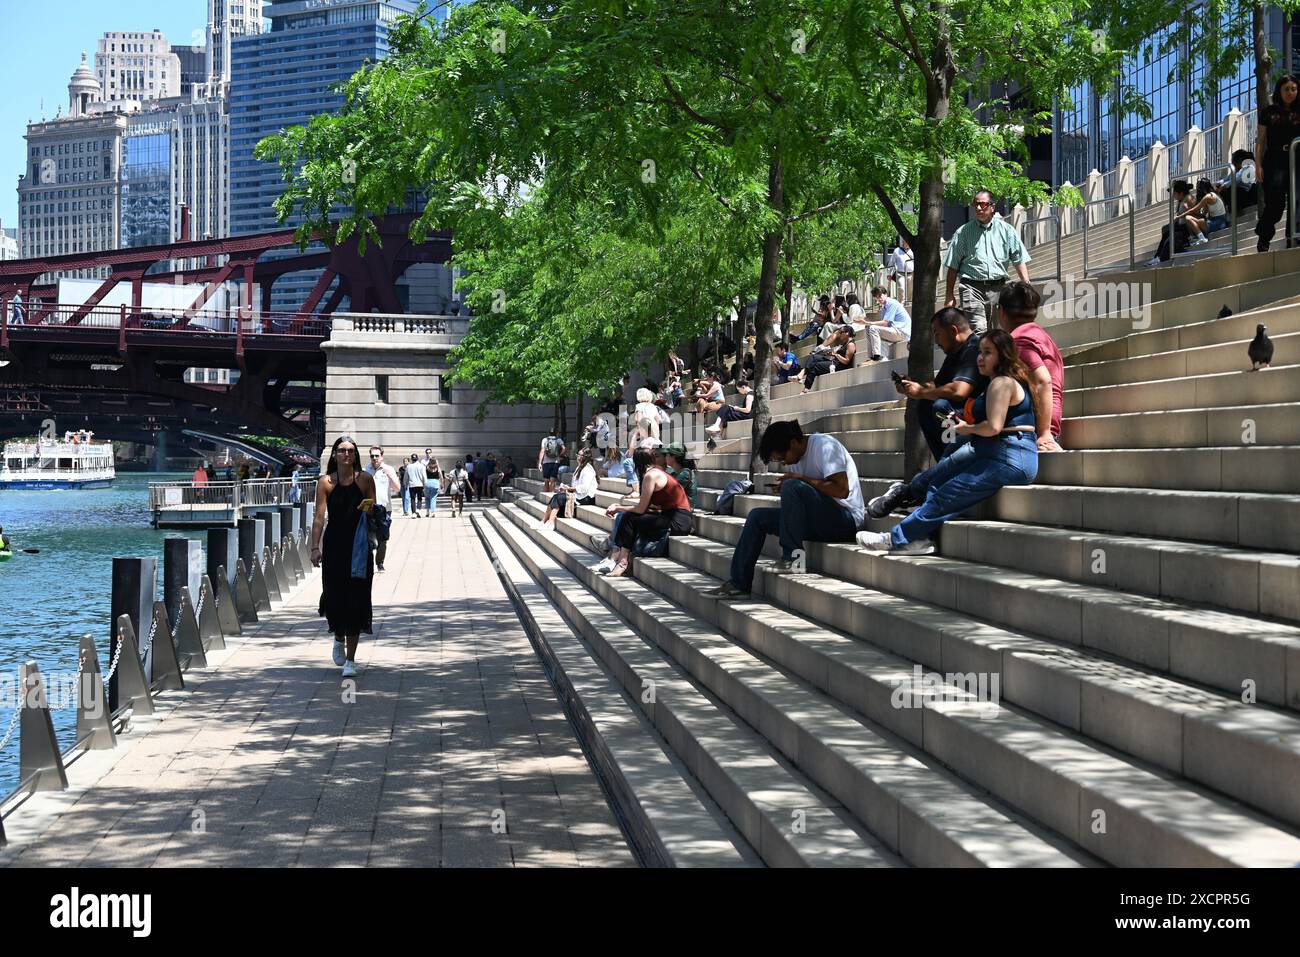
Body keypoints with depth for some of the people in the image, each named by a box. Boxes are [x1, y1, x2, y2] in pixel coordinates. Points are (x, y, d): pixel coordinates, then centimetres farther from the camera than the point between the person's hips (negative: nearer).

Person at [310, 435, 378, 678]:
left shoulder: (365, 480, 4)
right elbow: (319, 517, -3)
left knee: (355, 600, -1)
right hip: (333, 545, 0)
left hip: (359, 545, 0)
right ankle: (339, 638, 34)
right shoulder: (326, 483, 2)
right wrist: (315, 547, -12)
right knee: (334, 597, 0)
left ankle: (350, 659, 6)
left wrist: (369, 509, -14)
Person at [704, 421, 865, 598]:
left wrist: (802, 478, -19)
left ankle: (793, 557, -20)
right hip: (820, 520, 9)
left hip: (846, 519, -9)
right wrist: (783, 488, -5)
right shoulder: (796, 457, 12)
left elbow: (842, 489, -23)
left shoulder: (824, 446, -14)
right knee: (757, 517, 2)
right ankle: (739, 583, 1)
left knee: (792, 487, -29)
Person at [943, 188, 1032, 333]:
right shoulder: (963, 232, 6)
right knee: (978, 331, -18)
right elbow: (953, 266, 7)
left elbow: (1020, 261, 7)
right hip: (972, 288, -2)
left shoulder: (1006, 230, 8)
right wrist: (950, 295, 3)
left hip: (998, 288, 2)